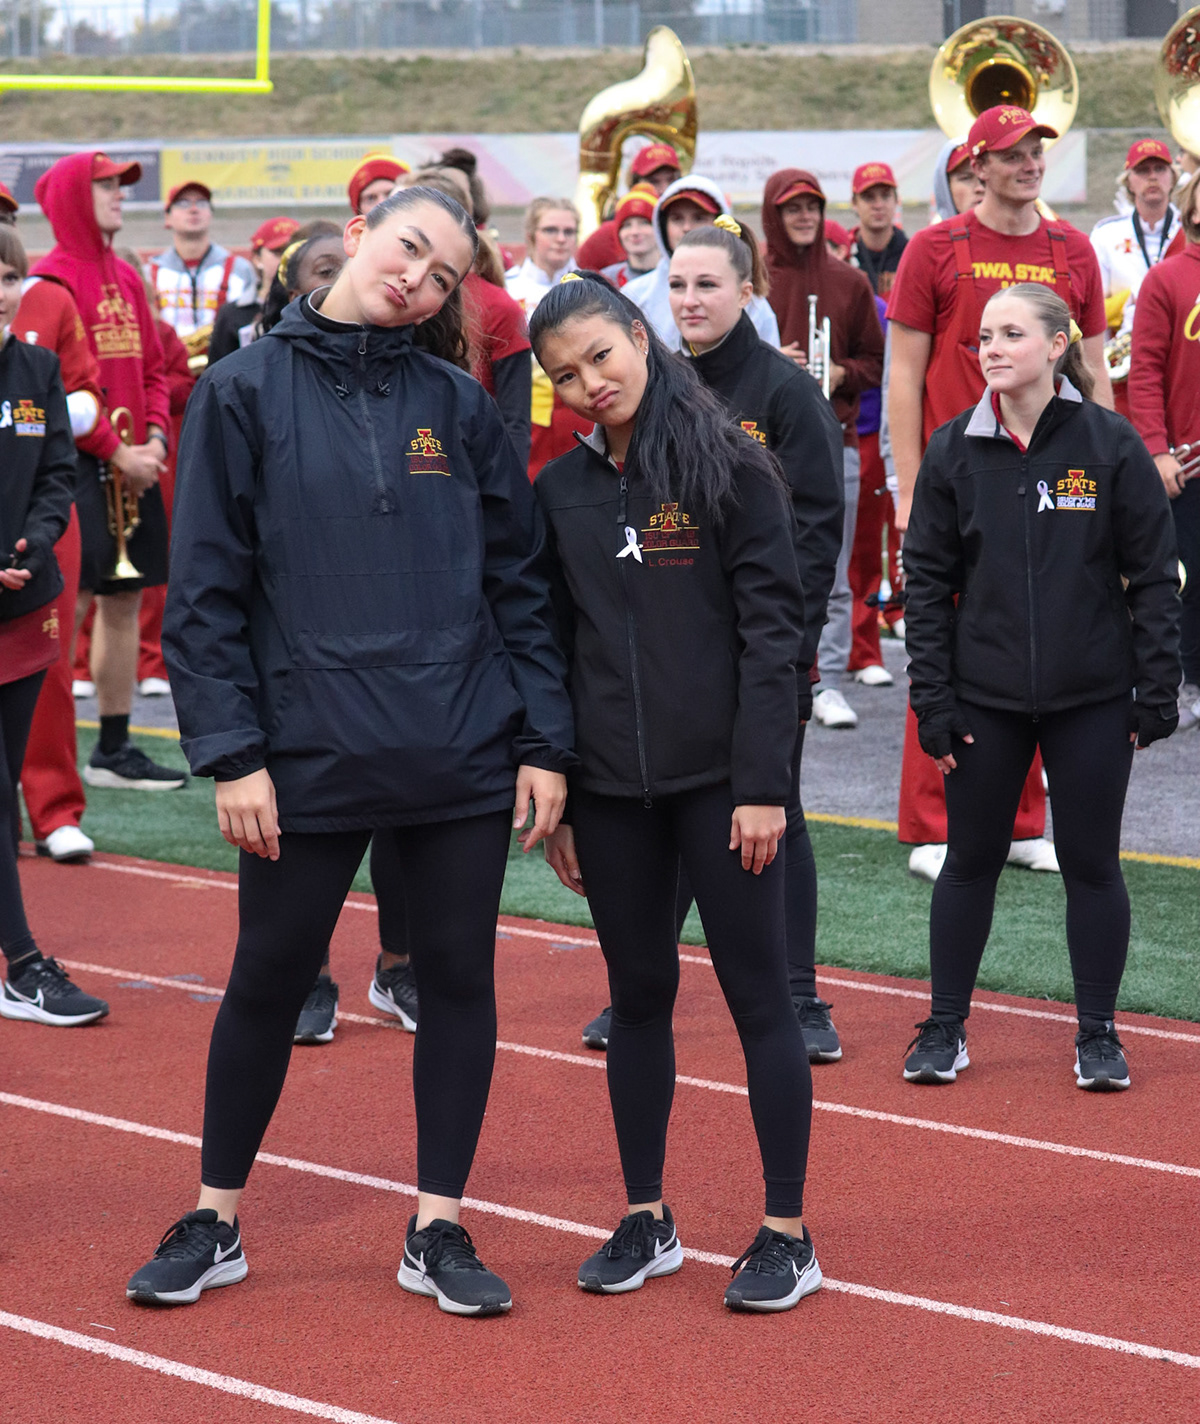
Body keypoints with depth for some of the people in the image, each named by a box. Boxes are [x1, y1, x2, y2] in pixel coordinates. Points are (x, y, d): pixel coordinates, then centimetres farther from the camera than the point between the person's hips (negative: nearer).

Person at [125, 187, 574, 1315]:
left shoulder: (460, 406, 5)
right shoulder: (247, 392, -1)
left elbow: (519, 579, 7)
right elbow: (206, 588, -3)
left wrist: (545, 741, 0)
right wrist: (231, 752, -9)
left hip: (464, 755, 2)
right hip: (307, 754, -2)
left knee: (458, 980, 7)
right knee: (267, 982, 9)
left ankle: (437, 1228, 19)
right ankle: (214, 1223, 24)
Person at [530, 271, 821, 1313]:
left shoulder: (728, 467, -6)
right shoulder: (561, 493, 7)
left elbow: (773, 629, -8)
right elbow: (552, 649, 11)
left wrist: (763, 784, -13)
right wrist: (554, 803, 9)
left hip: (722, 778, -4)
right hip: (612, 787, 4)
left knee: (759, 993, 0)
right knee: (639, 997, 11)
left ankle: (788, 1233, 6)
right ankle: (647, 1222, 21)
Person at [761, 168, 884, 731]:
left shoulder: (849, 283, 10)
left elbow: (875, 361, 14)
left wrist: (841, 374, -6)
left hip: (834, 439, 2)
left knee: (832, 575, 1)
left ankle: (828, 684, 6)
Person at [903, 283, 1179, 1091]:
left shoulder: (1112, 445, -5)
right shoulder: (954, 451, 0)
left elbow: (1154, 574, -1)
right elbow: (927, 582, 3)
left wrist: (1158, 690, -4)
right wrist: (931, 697, -2)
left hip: (1093, 698, -1)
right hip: (984, 698, 2)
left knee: (1092, 865, 6)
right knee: (971, 862, 9)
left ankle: (1098, 1034, 17)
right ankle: (946, 1028, 20)